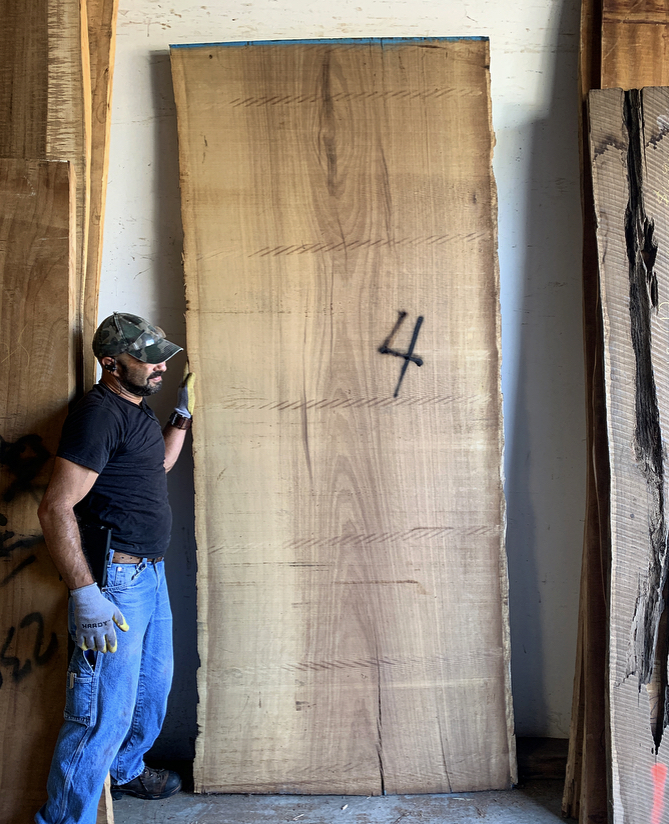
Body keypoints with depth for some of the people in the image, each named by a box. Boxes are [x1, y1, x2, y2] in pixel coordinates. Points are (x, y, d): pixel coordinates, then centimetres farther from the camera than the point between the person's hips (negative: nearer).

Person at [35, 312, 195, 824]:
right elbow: (55, 509, -23)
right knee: (105, 714, -3)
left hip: (151, 573, 10)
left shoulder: (138, 409, 12)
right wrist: (84, 594, -26)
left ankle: (126, 770, 47)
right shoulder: (98, 414, -18)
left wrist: (183, 415, 18)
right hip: (114, 580, -10)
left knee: (154, 684, 24)